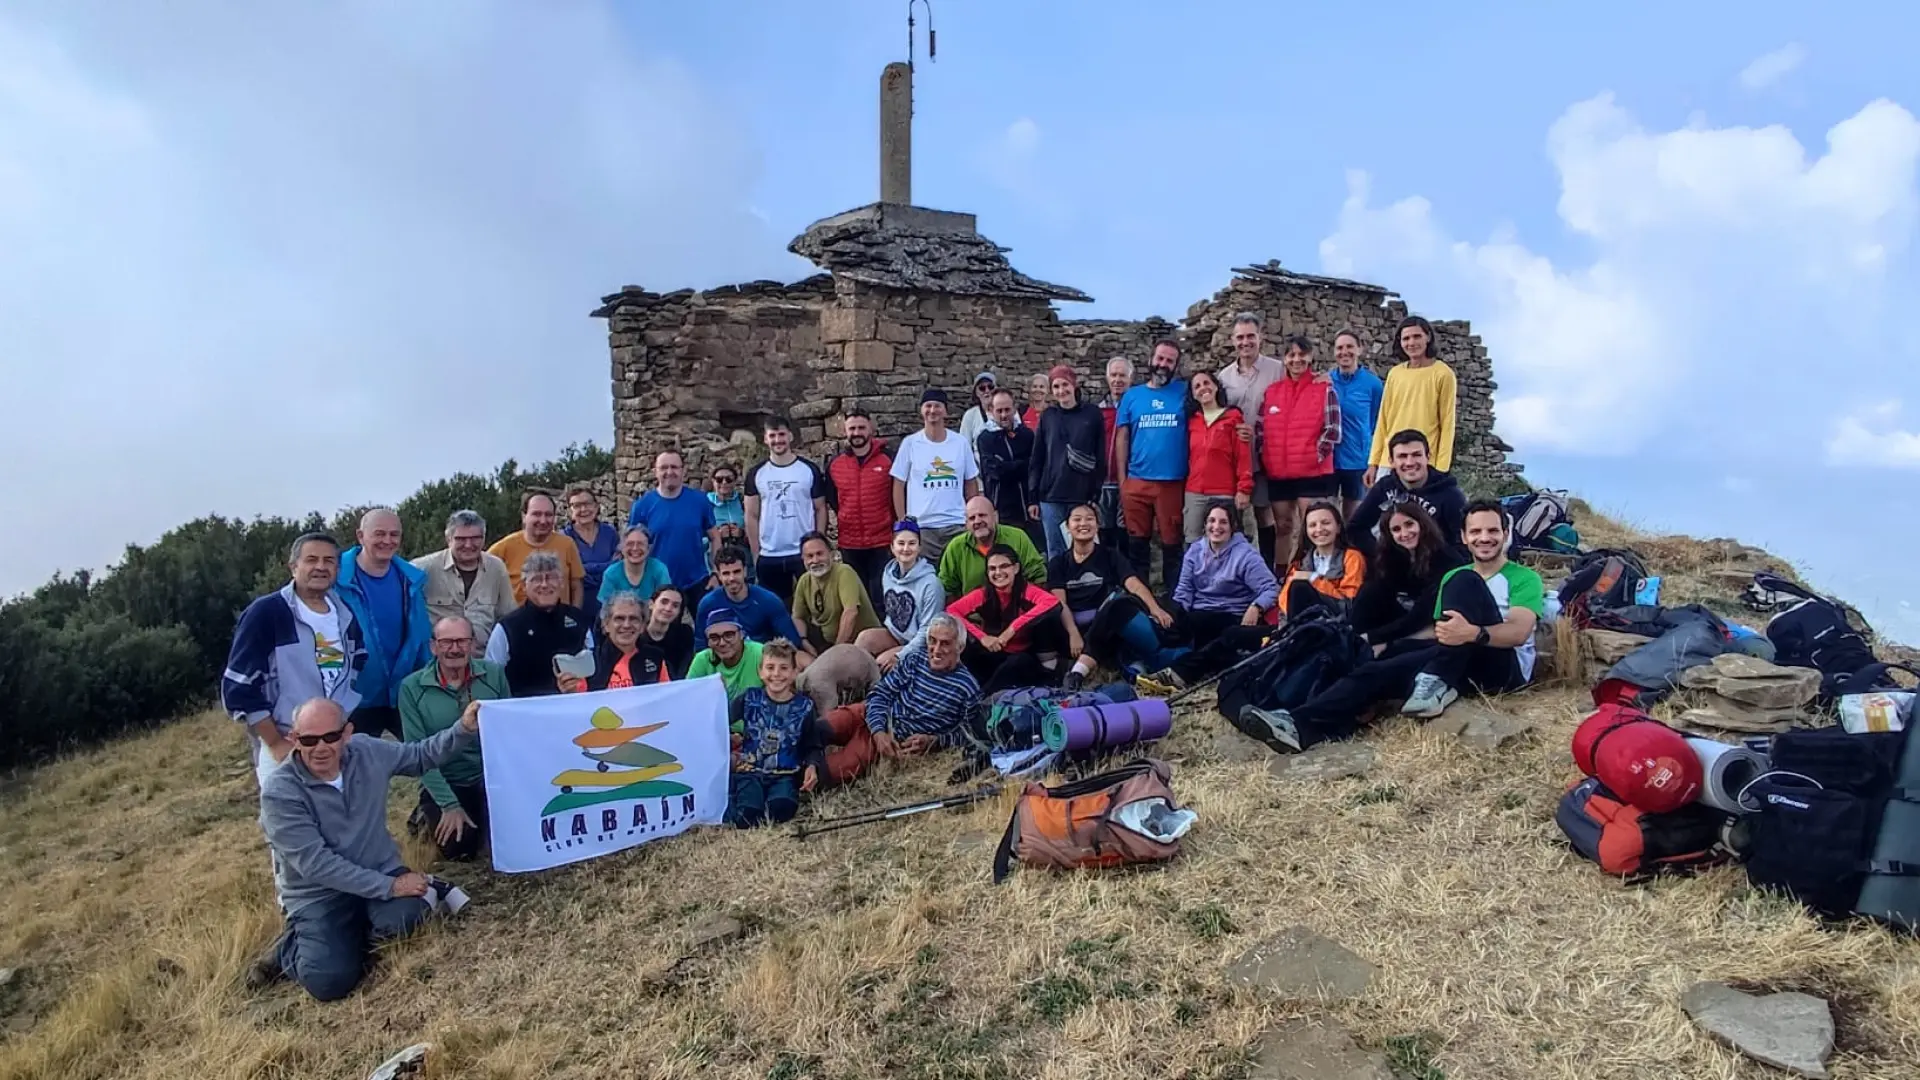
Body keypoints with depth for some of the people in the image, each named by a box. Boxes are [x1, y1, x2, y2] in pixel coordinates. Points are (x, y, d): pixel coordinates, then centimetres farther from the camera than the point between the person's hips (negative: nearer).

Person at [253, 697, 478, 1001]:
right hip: (318, 894, -3)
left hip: (379, 872, 4)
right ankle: (290, 949, 11)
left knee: (402, 917, -29)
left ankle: (352, 934, 5)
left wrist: (464, 729, -7)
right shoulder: (279, 792, -18)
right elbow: (315, 863, -21)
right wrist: (389, 886, -23)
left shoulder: (366, 751, -5)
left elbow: (422, 755, 12)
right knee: (330, 981, -23)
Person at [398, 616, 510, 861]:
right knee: (458, 847, -18)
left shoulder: (494, 675, -4)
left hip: (491, 776, 1)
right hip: (444, 783, -1)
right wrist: (449, 805, -14)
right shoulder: (412, 687, -8)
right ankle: (429, 813, 15)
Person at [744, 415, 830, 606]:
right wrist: (756, 555, 1)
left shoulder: (810, 470, 0)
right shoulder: (756, 474, 4)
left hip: (805, 553, -2)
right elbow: (752, 516, 6)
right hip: (769, 557, 2)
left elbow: (820, 509, 3)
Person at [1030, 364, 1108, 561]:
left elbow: (1101, 457, 2)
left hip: (1083, 495, -2)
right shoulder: (1047, 417, 8)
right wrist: (1032, 496, 4)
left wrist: (1097, 493, -3)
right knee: (1055, 552, 5)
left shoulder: (1092, 414, 2)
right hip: (1051, 496, 2)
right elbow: (1037, 458, 9)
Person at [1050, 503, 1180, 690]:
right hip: (1078, 627, 0)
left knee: (1122, 605, -36)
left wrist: (1154, 608, -26)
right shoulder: (1058, 563, 12)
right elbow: (1060, 604, -2)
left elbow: (1134, 584, -5)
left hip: (1109, 624, 1)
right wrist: (1073, 634, -21)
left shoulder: (1110, 556, 12)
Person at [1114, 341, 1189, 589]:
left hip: (1173, 482, -1)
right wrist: (1122, 479, 3)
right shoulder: (1132, 396, 7)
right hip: (1136, 481, 1)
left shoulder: (1185, 392, 4)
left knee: (1172, 543, 6)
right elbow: (1122, 438, 8)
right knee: (1137, 542, 9)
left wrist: (1191, 475, -6)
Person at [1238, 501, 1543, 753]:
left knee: (1464, 583, -25)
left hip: (1505, 666, -4)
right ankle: (1301, 725, -40)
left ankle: (1438, 682, -31)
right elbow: (1441, 632, 13)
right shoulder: (1452, 576, 24)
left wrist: (1474, 633, -31)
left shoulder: (1525, 579, 9)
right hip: (1460, 662, 4)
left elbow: (1519, 632, -10)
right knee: (1381, 668, -24)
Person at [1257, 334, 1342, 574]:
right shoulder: (1272, 390, 9)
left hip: (1313, 472, -4)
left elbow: (1333, 430, -6)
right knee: (1282, 527, 12)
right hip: (1278, 473, 4)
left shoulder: (1324, 388, -2)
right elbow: (1261, 429, 12)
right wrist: (1264, 459, 3)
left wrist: (1314, 456, -10)